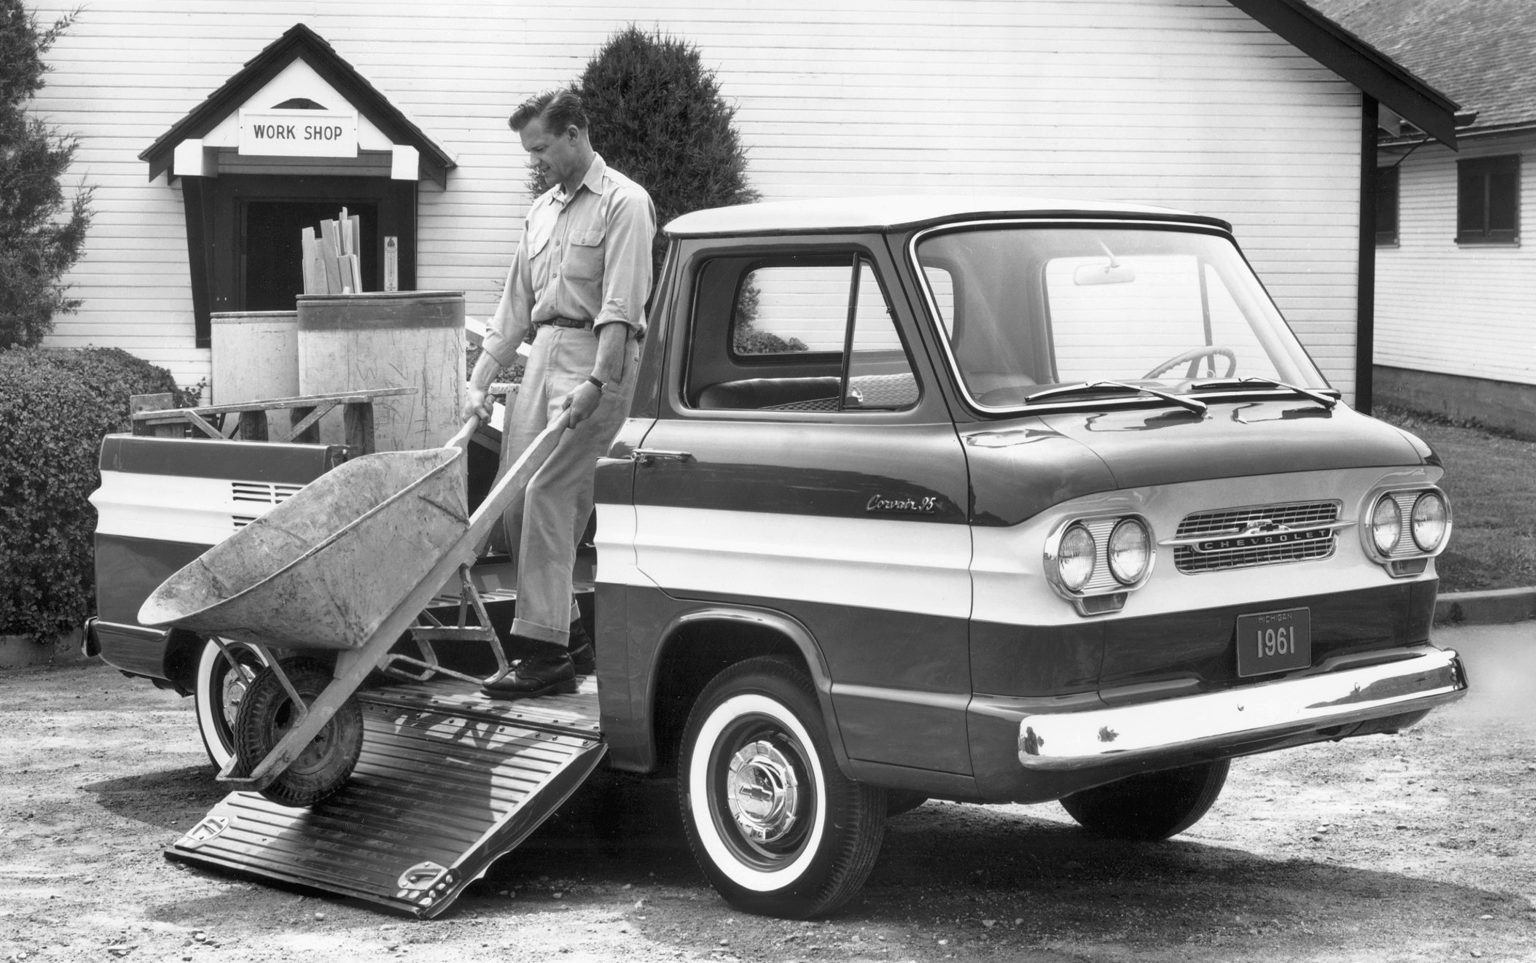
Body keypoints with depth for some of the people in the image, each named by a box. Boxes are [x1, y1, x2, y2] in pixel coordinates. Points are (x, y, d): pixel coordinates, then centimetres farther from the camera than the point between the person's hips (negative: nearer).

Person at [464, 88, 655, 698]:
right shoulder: (542, 210, 21)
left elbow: (621, 307, -14)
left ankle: (546, 654, -14)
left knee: (549, 493, -15)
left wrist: (596, 382, -24)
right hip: (544, 351, 8)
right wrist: (479, 380, 16)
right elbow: (515, 304, 22)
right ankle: (567, 632, 14)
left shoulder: (623, 203, -4)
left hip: (596, 356, -8)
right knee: (515, 497, 3)